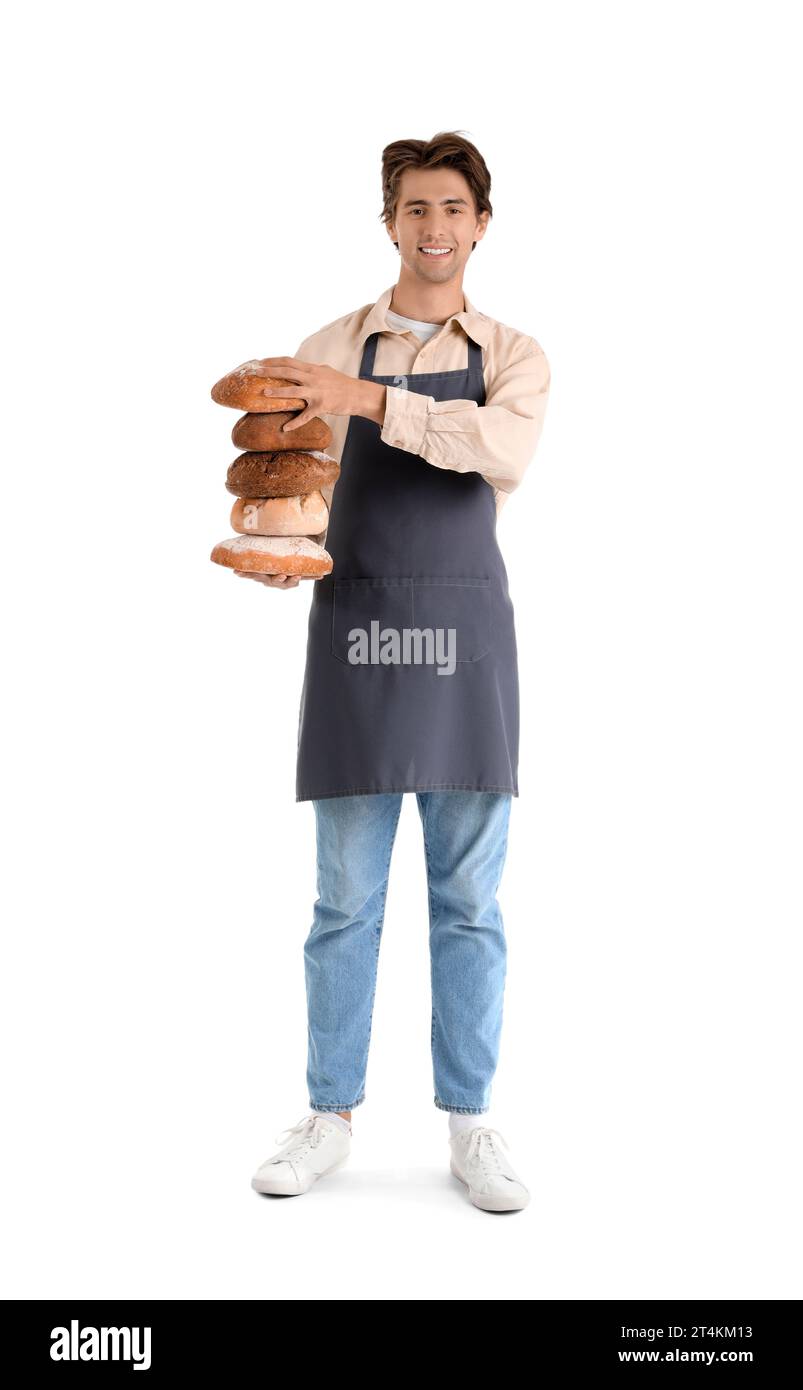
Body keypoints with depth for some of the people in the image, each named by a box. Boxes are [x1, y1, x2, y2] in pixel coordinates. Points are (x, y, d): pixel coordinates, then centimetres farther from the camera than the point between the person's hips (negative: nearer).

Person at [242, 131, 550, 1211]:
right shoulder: (331, 350, 9)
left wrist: (374, 400, -23)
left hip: (466, 632, 0)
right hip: (356, 628, 0)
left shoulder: (513, 356, 8)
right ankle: (330, 1117, 19)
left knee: (469, 900, 5)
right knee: (346, 896, 5)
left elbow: (508, 448, -14)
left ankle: (470, 1125, 18)